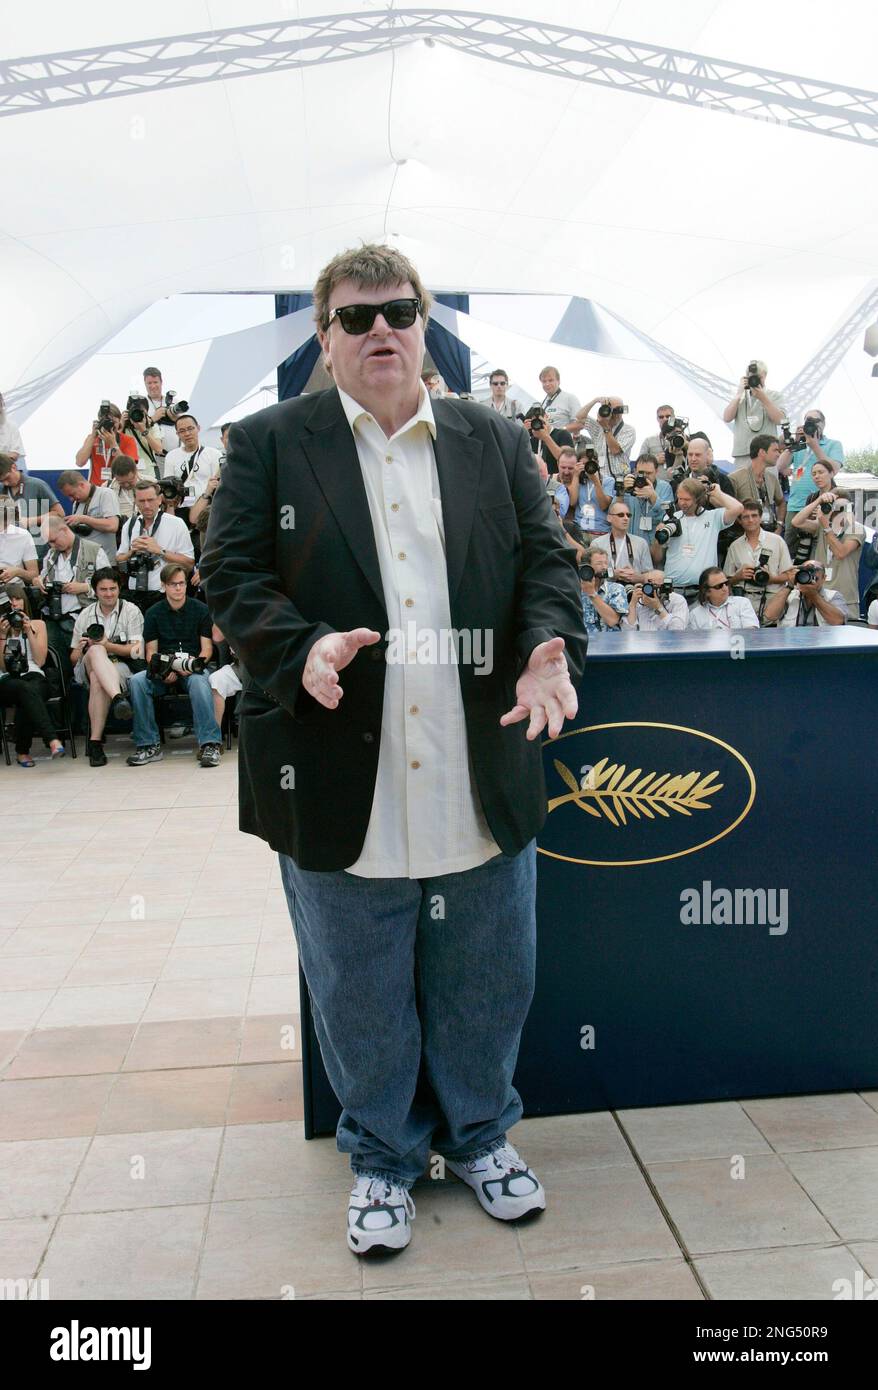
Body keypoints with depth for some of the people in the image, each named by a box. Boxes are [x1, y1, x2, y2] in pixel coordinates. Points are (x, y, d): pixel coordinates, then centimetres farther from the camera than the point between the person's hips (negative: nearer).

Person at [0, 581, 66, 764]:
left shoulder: (38, 624, 19)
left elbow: (40, 661, 8)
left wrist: (29, 632, 2)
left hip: (34, 677, 1)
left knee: (26, 699, -38)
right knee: (25, 689, -39)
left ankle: (22, 752, -32)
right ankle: (52, 741, -54)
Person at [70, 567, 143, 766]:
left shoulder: (131, 611, 10)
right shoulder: (85, 615, 19)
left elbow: (137, 650, -1)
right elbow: (74, 659, 17)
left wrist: (108, 645, -15)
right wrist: (81, 649, -8)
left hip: (121, 667, -1)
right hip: (88, 668, 2)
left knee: (98, 679, -38)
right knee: (95, 651, -35)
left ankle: (95, 741, -40)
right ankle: (118, 698, -59)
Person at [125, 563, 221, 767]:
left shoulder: (200, 610, 7)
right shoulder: (154, 613, 10)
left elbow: (207, 648, 3)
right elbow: (150, 652, 6)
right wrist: (163, 672, -16)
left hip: (193, 668, -2)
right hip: (163, 671, 2)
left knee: (199, 682, -37)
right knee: (136, 681, -27)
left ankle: (209, 744, -37)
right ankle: (148, 745, -22)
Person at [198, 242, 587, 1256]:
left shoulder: (495, 441, 11)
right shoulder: (267, 443, 3)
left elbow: (546, 559, 7)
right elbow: (231, 572, -4)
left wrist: (549, 646, -13)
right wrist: (302, 649, -22)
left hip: (483, 784, 3)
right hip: (340, 788, -2)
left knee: (488, 984, 17)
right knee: (361, 998, 14)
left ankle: (480, 1133, 43)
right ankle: (383, 1155, 39)